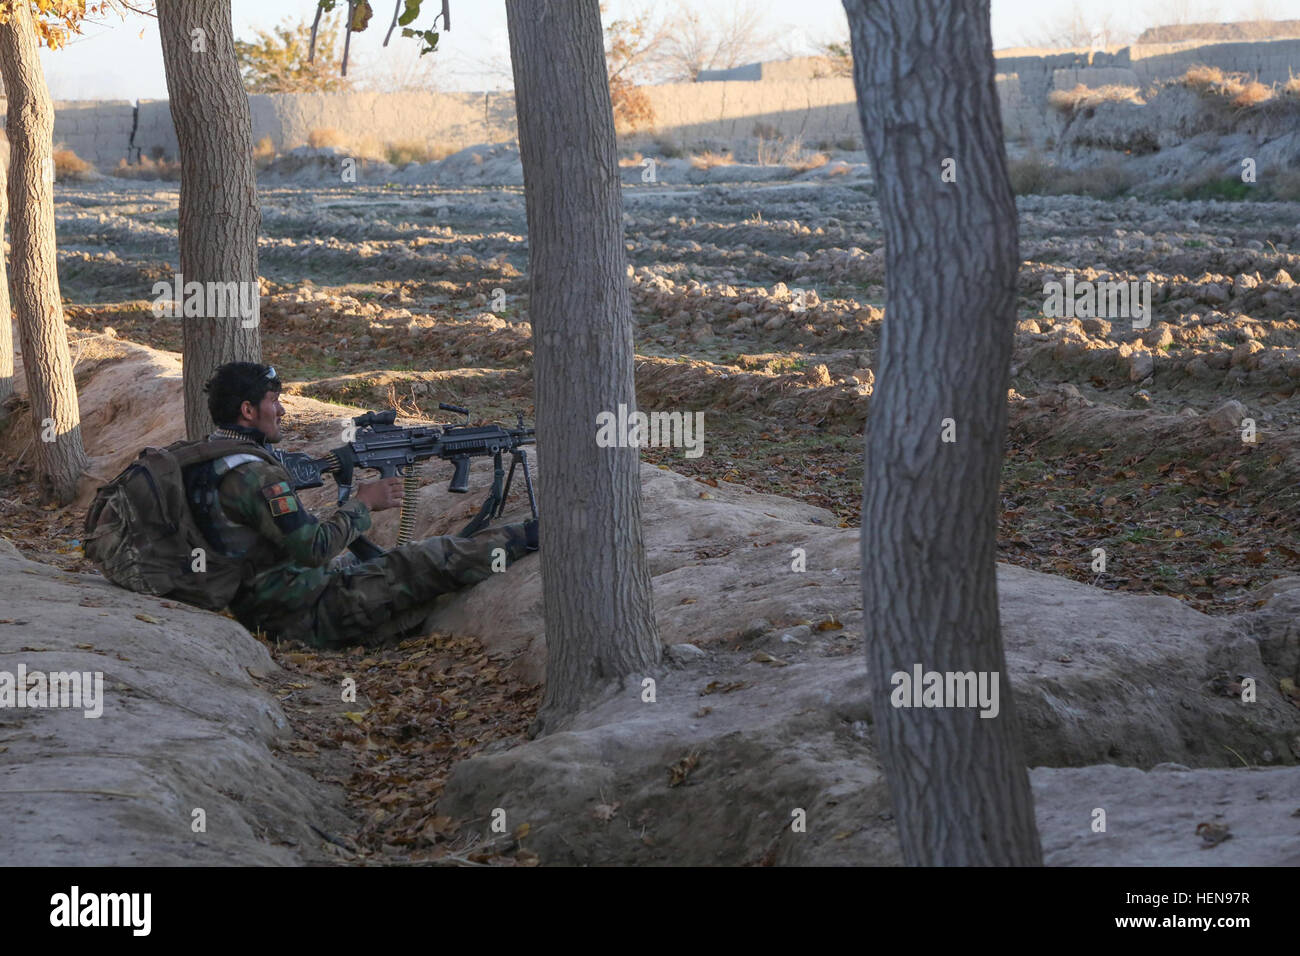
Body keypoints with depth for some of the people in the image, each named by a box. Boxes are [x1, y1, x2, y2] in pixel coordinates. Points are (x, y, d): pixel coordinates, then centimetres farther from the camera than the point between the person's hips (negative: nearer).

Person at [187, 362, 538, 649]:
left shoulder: (202, 464, 9)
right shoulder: (253, 475, -23)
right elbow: (314, 549, -23)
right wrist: (363, 503, -9)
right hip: (306, 614, -10)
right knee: (433, 559, -5)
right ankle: (525, 539, 12)